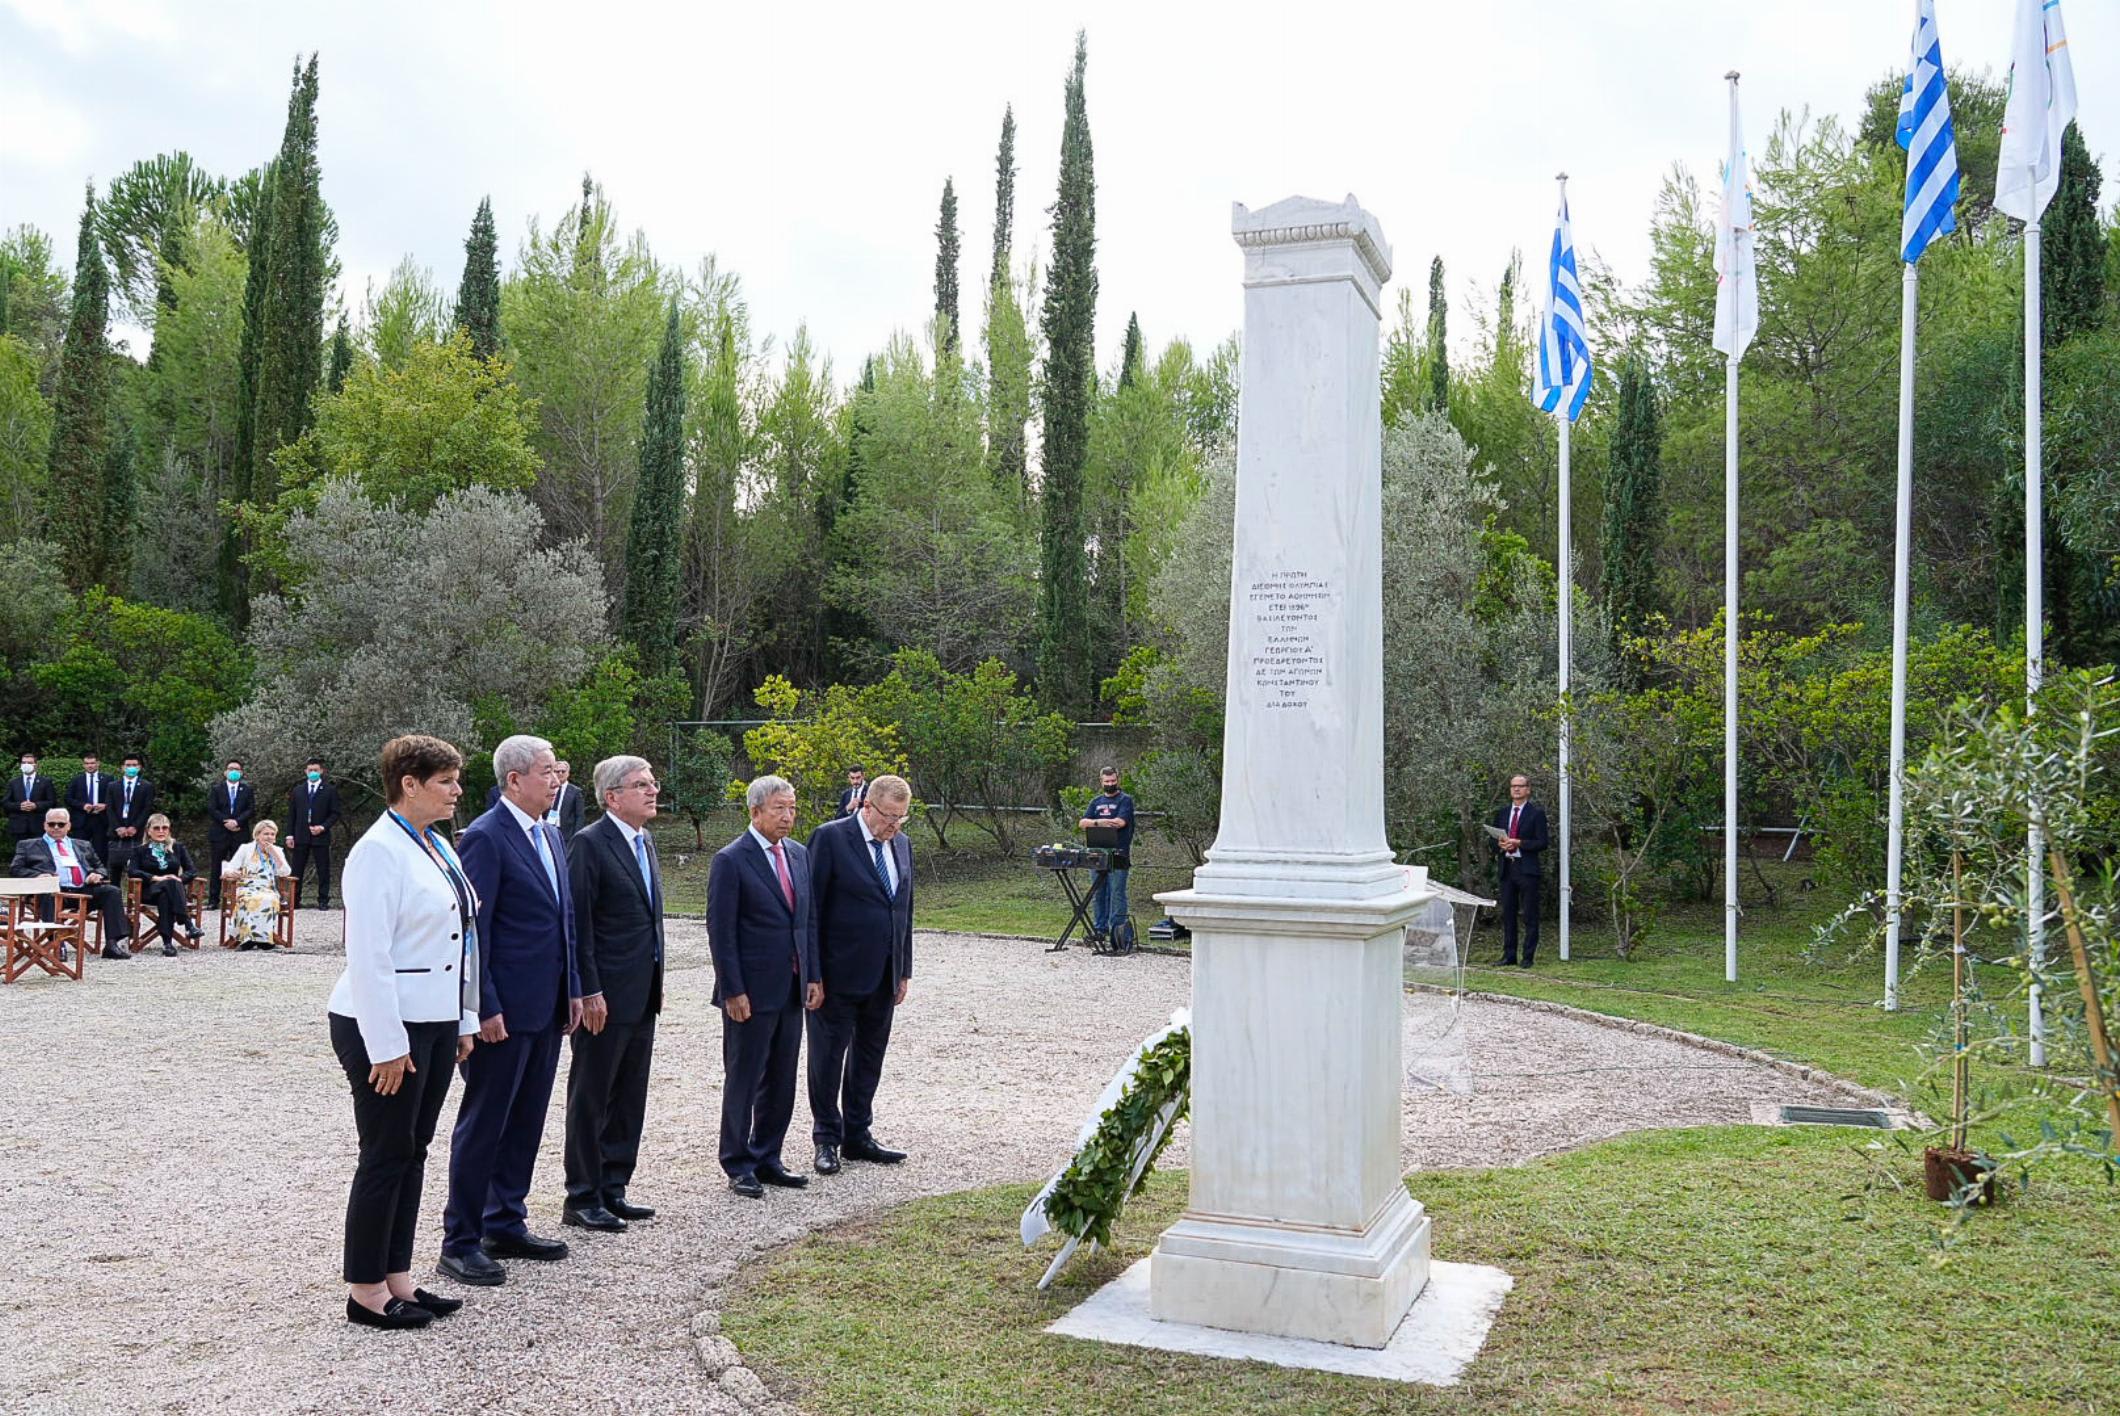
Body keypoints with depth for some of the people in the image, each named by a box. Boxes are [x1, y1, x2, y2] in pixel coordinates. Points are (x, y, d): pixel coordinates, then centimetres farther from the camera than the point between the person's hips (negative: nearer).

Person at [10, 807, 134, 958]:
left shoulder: (82, 846, 30)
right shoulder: (29, 846, 21)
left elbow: (101, 867, 29)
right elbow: (14, 869, 9)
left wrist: (97, 874, 3)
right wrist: (39, 875, -10)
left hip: (85, 890, 3)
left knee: (112, 891, -24)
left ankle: (113, 944, -32)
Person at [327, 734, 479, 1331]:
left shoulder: (437, 847, 12)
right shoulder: (379, 851, -15)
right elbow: (368, 955, -19)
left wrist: (464, 1022, 15)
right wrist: (386, 1046, -20)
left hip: (435, 1023, 9)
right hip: (388, 1026, -9)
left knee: (412, 1153, 14)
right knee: (385, 1157, 0)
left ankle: (397, 1279, 24)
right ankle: (365, 1291, 13)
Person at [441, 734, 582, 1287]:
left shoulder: (551, 836, 13)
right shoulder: (484, 837, -14)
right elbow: (473, 928, -16)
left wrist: (573, 990, 14)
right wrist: (485, 1007, -18)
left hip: (546, 1008, 8)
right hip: (503, 1011, -8)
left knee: (525, 1122, 15)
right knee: (483, 1125, 1)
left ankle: (506, 1226, 27)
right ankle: (460, 1241, 11)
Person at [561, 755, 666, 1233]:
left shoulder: (645, 842, 13)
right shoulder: (589, 844, -14)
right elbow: (578, 923, -16)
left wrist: (656, 983, 16)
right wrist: (589, 992, -18)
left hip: (642, 996, 9)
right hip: (605, 997, -8)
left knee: (629, 1099, 15)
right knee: (590, 1099, 3)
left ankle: (612, 1189, 25)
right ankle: (582, 1199, 12)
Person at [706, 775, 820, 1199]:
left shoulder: (798, 856, 10)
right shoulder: (730, 860, -11)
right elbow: (721, 932, -12)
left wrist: (814, 976, 7)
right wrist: (732, 991, -15)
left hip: (792, 989, 7)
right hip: (752, 990, -7)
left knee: (781, 1080, 13)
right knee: (743, 1080, 4)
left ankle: (766, 1159, 25)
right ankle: (738, 1167, 16)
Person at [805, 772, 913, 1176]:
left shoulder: (901, 844, 9)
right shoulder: (830, 838, -11)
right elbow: (812, 908, -12)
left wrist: (903, 971, 13)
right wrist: (813, 973, -14)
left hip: (883, 976, 6)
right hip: (839, 974, -6)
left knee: (868, 1059, 14)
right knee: (828, 1058, 6)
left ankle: (857, 1137, 26)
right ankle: (827, 1139, 19)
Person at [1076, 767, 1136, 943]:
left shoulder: (1125, 800, 3)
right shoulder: (1096, 801, 17)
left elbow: (1120, 822, -13)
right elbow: (1082, 823, 7)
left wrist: (1095, 822, -5)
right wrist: (1101, 822, -11)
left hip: (1118, 854, -5)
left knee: (1117, 894, -6)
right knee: (1099, 893, 8)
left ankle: (1117, 930, -4)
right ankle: (1100, 929, 15)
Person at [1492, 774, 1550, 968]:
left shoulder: (1536, 813, -1)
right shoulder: (1502, 813, 15)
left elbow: (1542, 843, -7)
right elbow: (1494, 841, 18)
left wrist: (1518, 843, -16)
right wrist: (1500, 846, -4)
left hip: (1527, 870, -5)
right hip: (1506, 869, 5)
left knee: (1530, 916, -1)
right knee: (1507, 914, 8)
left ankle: (1528, 957, 3)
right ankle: (1509, 956, 14)